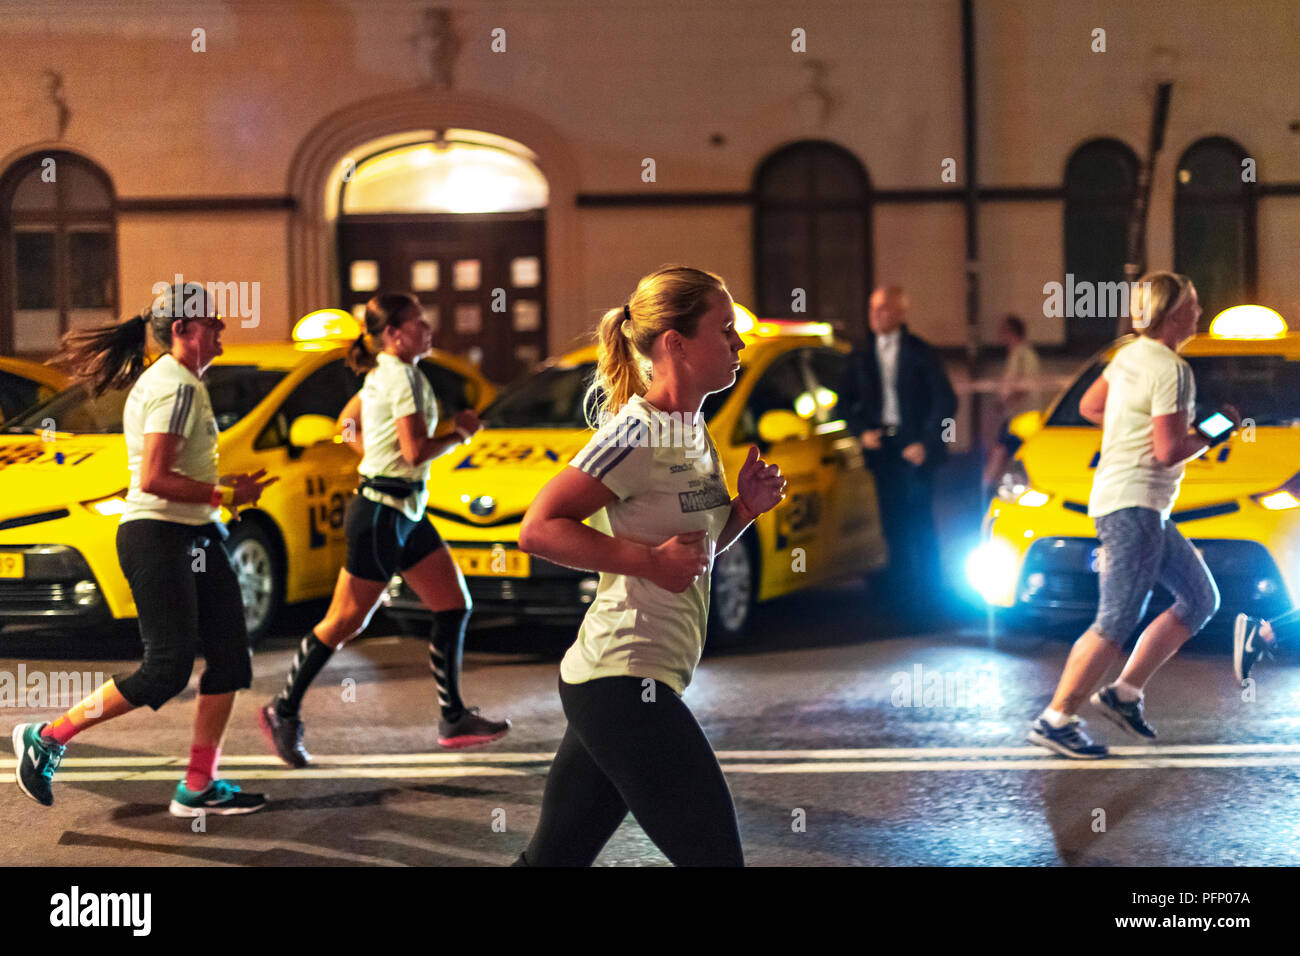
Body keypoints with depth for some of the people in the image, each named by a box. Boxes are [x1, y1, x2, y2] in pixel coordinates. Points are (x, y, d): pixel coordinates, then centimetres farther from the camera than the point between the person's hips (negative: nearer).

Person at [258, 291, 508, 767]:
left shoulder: (382, 373, 12)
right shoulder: (402, 376, -17)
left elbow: (347, 423, 25)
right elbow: (417, 452, -23)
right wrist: (461, 432, -9)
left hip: (406, 512, 10)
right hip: (382, 512, -10)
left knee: (454, 606, 8)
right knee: (344, 621, -1)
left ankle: (453, 719, 14)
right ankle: (283, 713, 11)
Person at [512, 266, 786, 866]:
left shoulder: (692, 429, 14)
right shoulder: (636, 433, -14)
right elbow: (539, 529, -18)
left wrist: (745, 507, 6)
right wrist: (649, 560, -20)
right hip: (626, 680, -10)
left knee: (553, 859, 14)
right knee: (715, 855, -6)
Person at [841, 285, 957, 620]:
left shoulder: (920, 353, -1)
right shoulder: (861, 357, 11)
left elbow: (945, 401, -3)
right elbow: (849, 401, 18)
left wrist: (925, 443, -10)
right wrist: (862, 431, 0)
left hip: (914, 449, -4)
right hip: (881, 448, 4)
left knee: (919, 520, -6)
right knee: (893, 522, 4)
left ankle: (927, 591, 2)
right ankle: (899, 590, 11)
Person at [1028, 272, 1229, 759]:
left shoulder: (1130, 355, 12)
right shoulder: (1170, 369, -16)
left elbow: (1089, 406, 24)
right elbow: (1169, 453, -20)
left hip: (1146, 509, 10)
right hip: (1133, 503, -10)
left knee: (1200, 598, 14)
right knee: (1117, 623, -10)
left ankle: (1123, 693, 15)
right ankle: (1055, 720, -5)